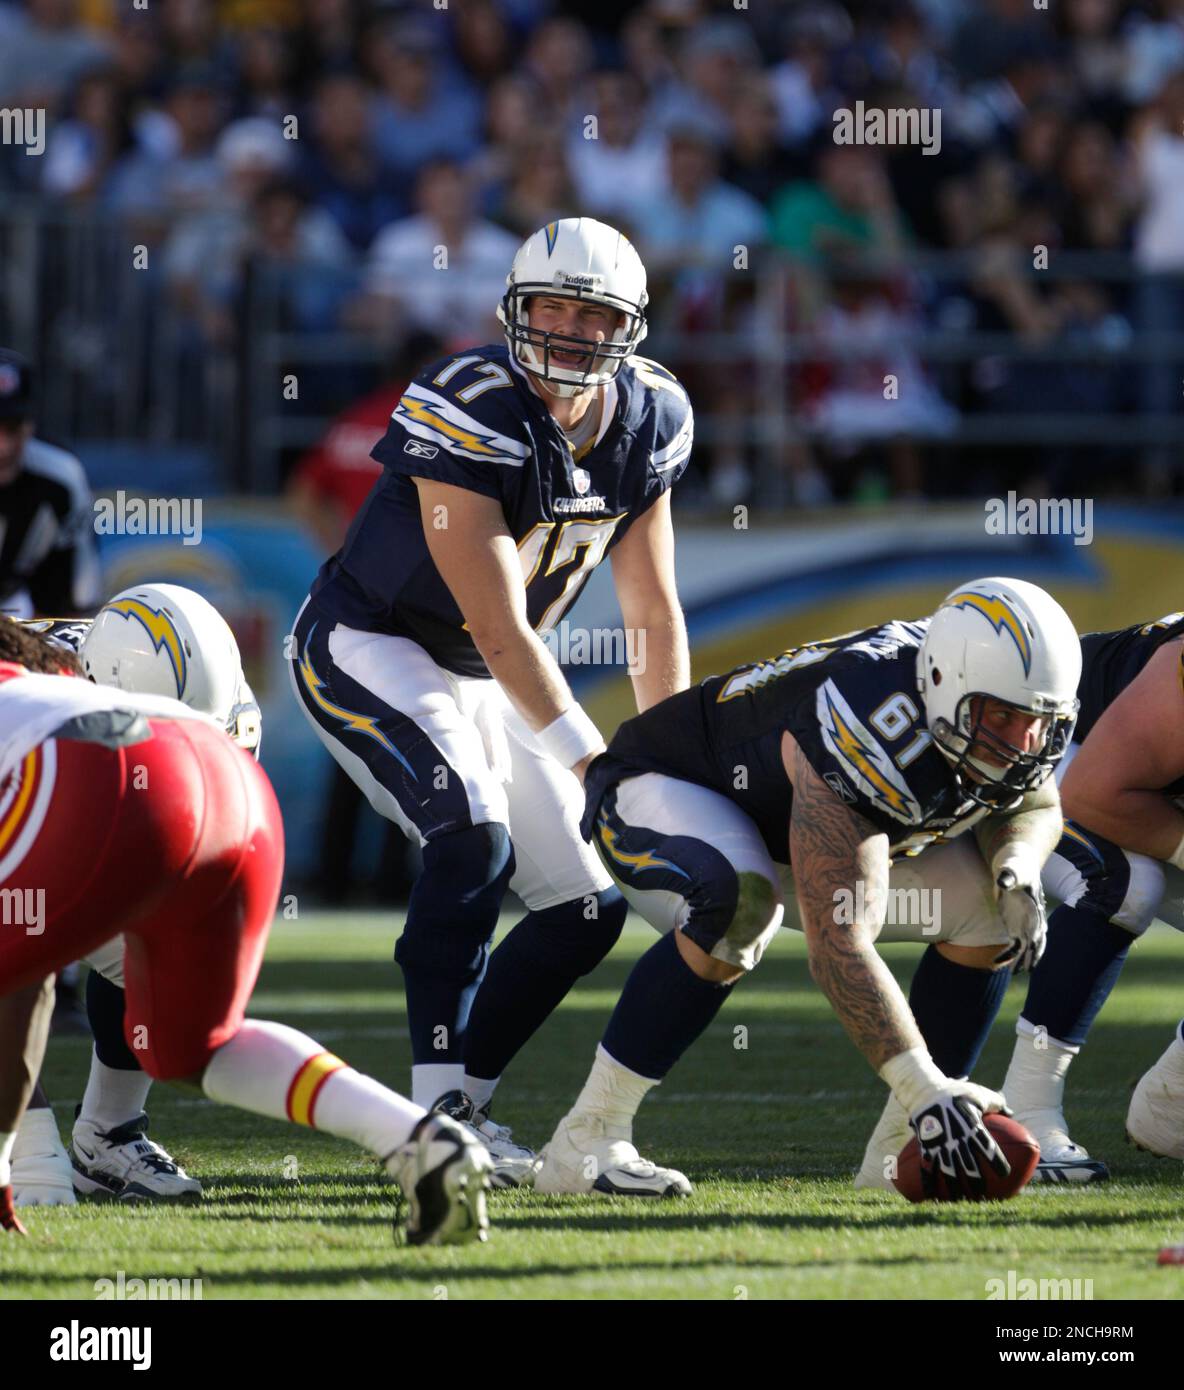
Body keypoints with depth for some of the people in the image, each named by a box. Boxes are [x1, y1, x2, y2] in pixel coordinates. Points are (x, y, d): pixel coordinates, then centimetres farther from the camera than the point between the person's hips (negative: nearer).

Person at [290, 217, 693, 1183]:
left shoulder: (646, 423, -5)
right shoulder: (471, 416, -27)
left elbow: (656, 619, 4)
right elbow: (503, 632, -27)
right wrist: (598, 765, -24)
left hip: (476, 679, 8)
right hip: (367, 649, -8)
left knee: (589, 910, 3)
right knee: (475, 839, -30)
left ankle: (457, 1104, 13)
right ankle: (437, 1110, -25)